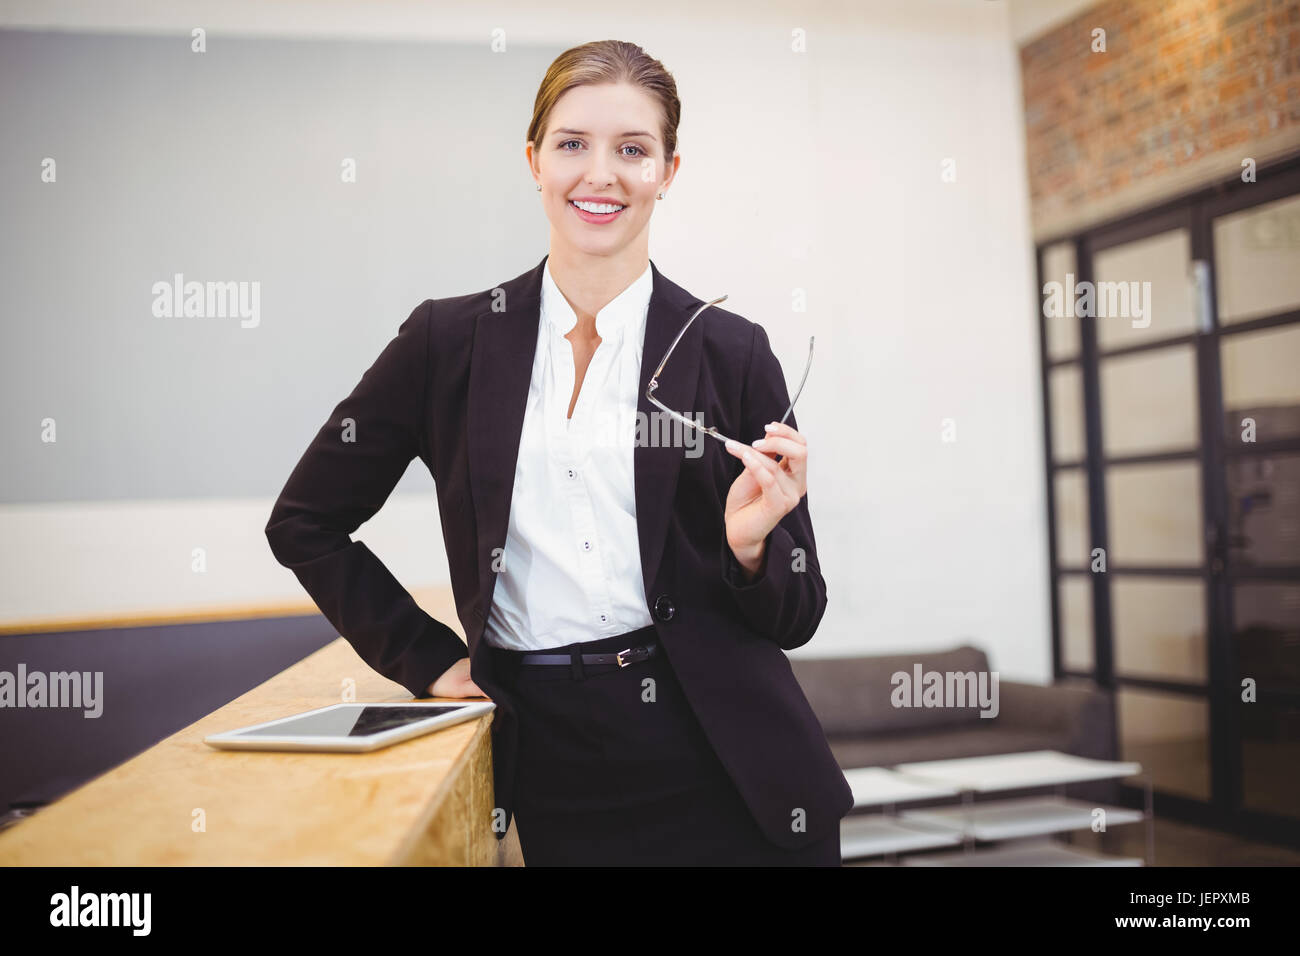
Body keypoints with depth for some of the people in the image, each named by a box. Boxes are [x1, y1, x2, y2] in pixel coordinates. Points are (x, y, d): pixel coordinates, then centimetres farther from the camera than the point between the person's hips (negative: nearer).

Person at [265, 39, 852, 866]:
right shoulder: (451, 341, 1)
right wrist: (429, 660, 5)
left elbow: (794, 618, 4)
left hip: (728, 774, 0)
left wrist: (751, 543, -17)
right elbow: (305, 521, 10)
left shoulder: (732, 353, -1)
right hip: (555, 778, 0)